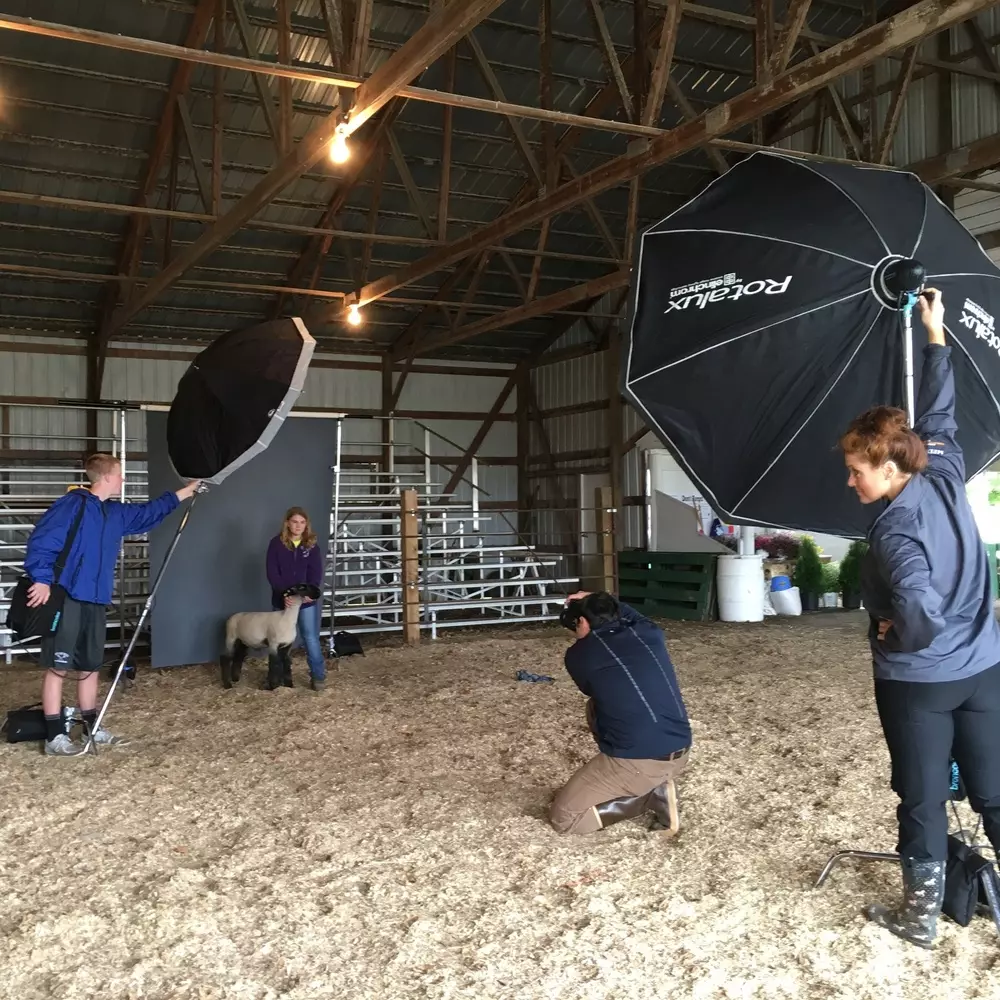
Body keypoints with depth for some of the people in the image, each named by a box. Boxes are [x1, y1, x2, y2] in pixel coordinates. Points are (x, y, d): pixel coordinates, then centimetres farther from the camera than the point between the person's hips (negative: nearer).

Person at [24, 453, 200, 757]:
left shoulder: (117, 513, 15)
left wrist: (187, 491, 35)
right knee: (58, 668, -2)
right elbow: (40, 542, -15)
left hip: (95, 601, 8)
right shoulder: (71, 505, -11)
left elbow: (150, 511, 30)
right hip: (66, 600, -8)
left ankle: (92, 728, 25)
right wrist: (41, 579, -22)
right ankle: (54, 737, 3)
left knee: (90, 667, 15)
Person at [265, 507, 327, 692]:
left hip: (307, 600, 0)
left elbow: (316, 573, -4)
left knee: (311, 638, 0)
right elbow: (272, 573, -8)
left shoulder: (311, 545, 1)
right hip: (282, 600, 0)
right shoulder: (276, 543, -3)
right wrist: (284, 594, -20)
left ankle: (318, 676, 8)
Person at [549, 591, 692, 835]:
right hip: (681, 753, 7)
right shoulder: (649, 634, 8)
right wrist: (599, 601, 42)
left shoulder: (579, 654, -4)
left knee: (562, 817, 8)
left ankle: (652, 796, -1)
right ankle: (653, 785, 17)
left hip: (639, 762, -7)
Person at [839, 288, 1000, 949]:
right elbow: (939, 414, 11)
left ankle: (921, 915, 24)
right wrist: (936, 335, 17)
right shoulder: (947, 477, -5)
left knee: (923, 800, 9)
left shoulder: (894, 529, -23)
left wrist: (893, 635, -14)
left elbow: (920, 614, -35)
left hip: (918, 682, -6)